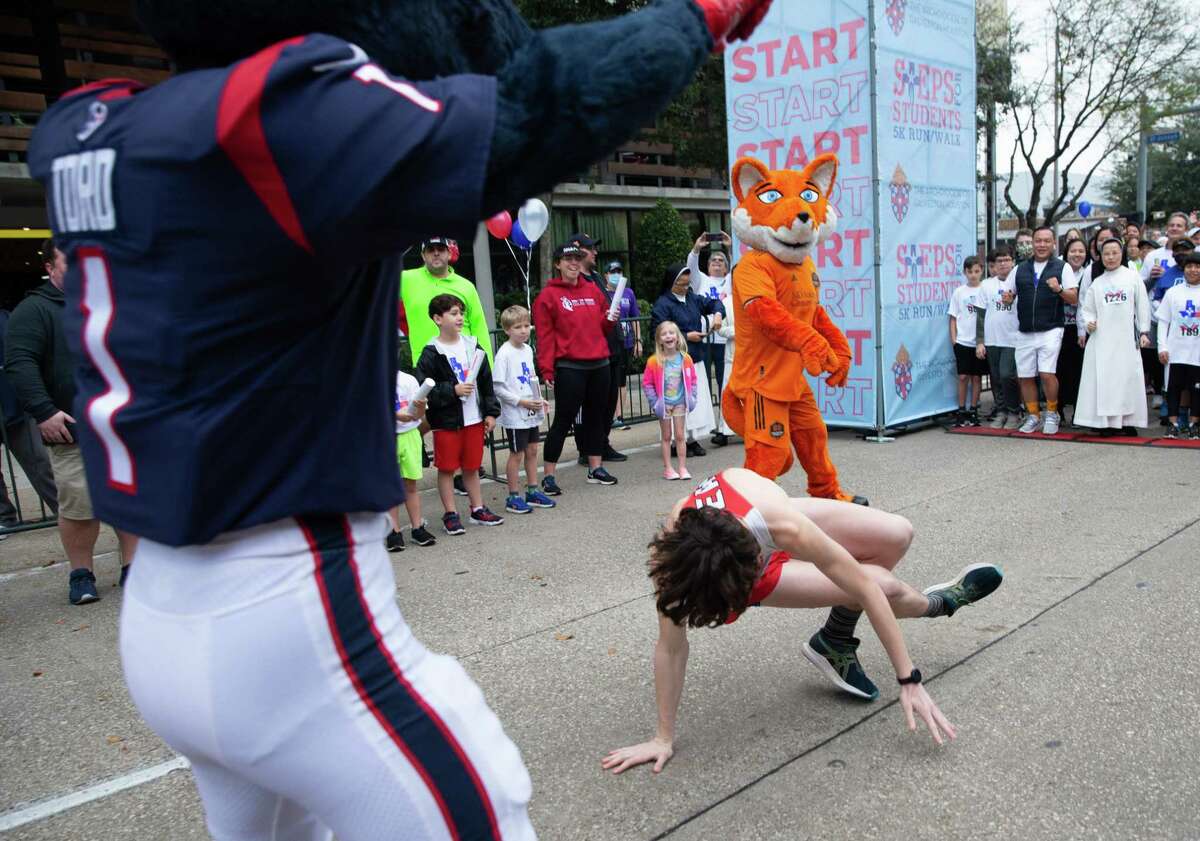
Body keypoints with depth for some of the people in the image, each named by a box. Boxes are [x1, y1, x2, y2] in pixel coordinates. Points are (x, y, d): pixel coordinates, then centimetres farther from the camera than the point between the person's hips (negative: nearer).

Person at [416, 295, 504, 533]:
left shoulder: (473, 346, 6)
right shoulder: (431, 353, -10)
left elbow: (486, 382, 9)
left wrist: (491, 412, 7)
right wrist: (453, 391, -18)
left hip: (474, 418, 4)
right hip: (446, 421, -4)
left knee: (472, 467, 15)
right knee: (447, 468, 4)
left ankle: (478, 509, 26)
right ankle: (450, 514, 15)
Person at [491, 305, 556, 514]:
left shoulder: (528, 349, 7)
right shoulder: (504, 353, -15)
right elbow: (497, 387, -17)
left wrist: (539, 399, 6)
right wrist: (521, 401, -19)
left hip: (531, 412, 7)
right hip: (515, 415, -7)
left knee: (532, 451, 14)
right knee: (517, 454, 1)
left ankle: (533, 491, 25)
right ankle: (513, 497, 12)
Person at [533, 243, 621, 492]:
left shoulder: (593, 291, 12)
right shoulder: (548, 295, -4)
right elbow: (545, 335, -9)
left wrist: (610, 320, 0)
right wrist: (547, 368, -14)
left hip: (599, 364, 6)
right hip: (569, 367, -6)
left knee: (597, 416, 12)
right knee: (564, 419, -4)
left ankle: (596, 468, 23)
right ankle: (549, 476, 3)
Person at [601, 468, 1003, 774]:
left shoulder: (780, 521, -45)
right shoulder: (672, 556, -42)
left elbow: (863, 585, -35)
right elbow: (671, 646, -29)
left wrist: (909, 679, -31)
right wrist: (663, 737, -22)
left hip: (773, 530, 1)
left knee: (898, 534, -17)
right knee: (884, 585, -16)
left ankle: (836, 643, 7)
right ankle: (937, 601, 24)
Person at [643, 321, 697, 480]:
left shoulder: (685, 359, -4)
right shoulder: (654, 361, -12)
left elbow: (692, 380, 5)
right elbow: (647, 383, -7)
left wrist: (691, 398, -2)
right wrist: (654, 402, -11)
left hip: (680, 403, 2)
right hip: (663, 404, -2)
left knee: (680, 436, 7)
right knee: (667, 437, 7)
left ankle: (683, 467, 13)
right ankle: (667, 468, 14)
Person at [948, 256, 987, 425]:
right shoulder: (959, 292, 5)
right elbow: (953, 318, 7)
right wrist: (953, 339, -2)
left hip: (980, 342, 0)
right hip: (962, 341, 0)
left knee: (976, 376, 6)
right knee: (963, 376, 0)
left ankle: (973, 411, 14)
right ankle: (961, 411, 9)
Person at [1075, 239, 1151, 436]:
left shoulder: (1133, 276, 7)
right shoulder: (1097, 282, 12)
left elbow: (1142, 305, 5)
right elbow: (1087, 308, 13)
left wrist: (1144, 332, 0)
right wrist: (1088, 322, -8)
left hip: (1125, 339, -1)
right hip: (1101, 340, 1)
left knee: (1127, 378, -1)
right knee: (1102, 380, -2)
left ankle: (1126, 421, 6)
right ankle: (1105, 421, 3)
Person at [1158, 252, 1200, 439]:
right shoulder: (1172, 292, 5)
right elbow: (1163, 321, 5)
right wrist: (1162, 347, -3)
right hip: (1175, 351, 0)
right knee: (1174, 387, 4)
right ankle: (1173, 423, 11)